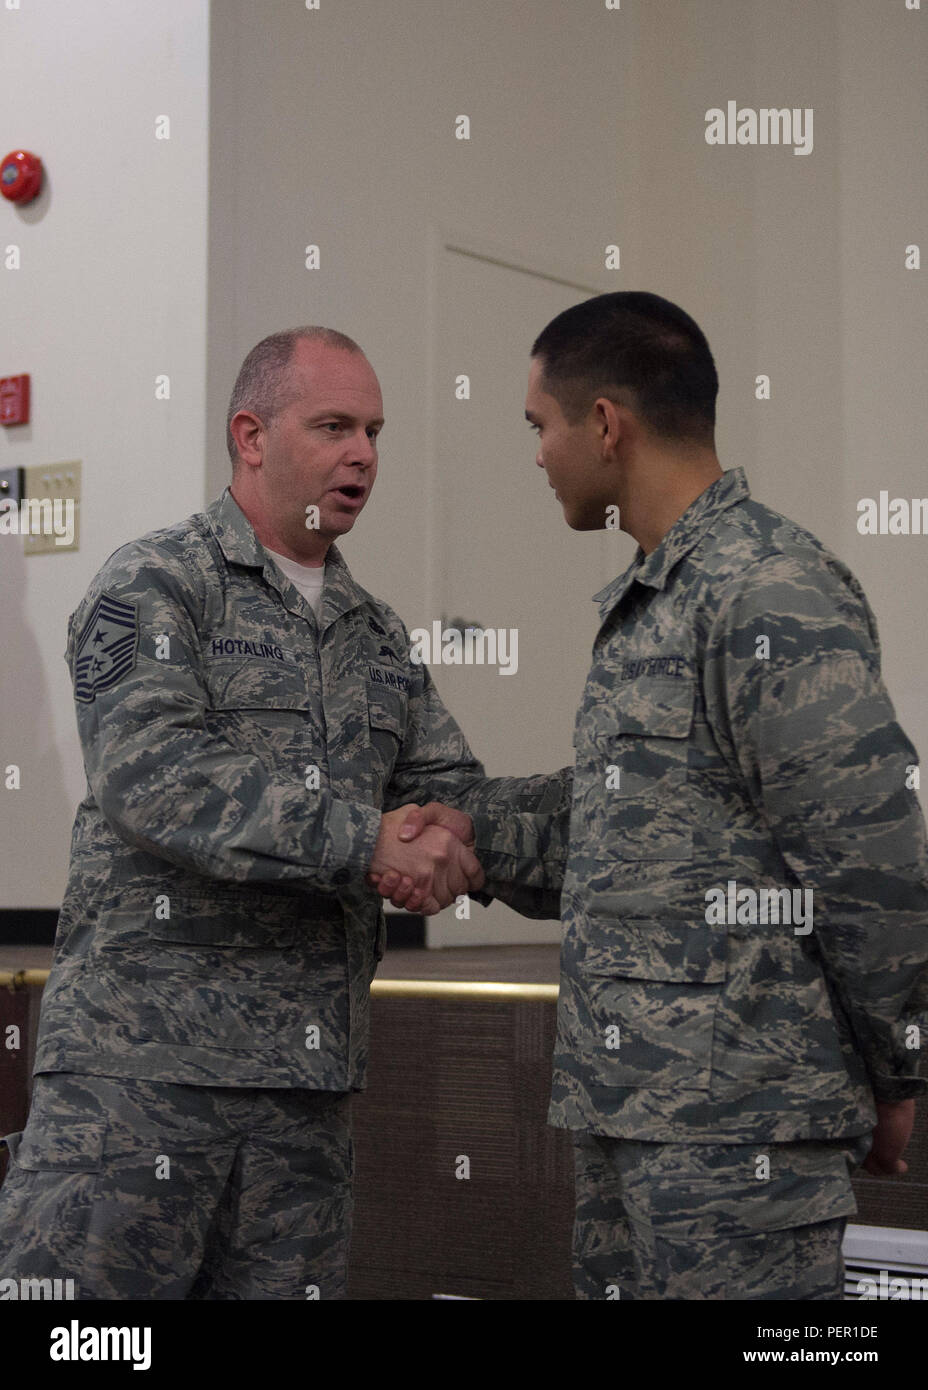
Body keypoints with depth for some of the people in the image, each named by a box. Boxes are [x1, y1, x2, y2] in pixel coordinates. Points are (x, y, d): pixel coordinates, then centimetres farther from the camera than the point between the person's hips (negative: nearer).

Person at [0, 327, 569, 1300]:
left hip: (309, 1077, 7)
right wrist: (369, 837, -25)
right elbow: (153, 772, -18)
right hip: (140, 1064, -6)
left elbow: (456, 802, 15)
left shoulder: (377, 637, 20)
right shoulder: (153, 585, -2)